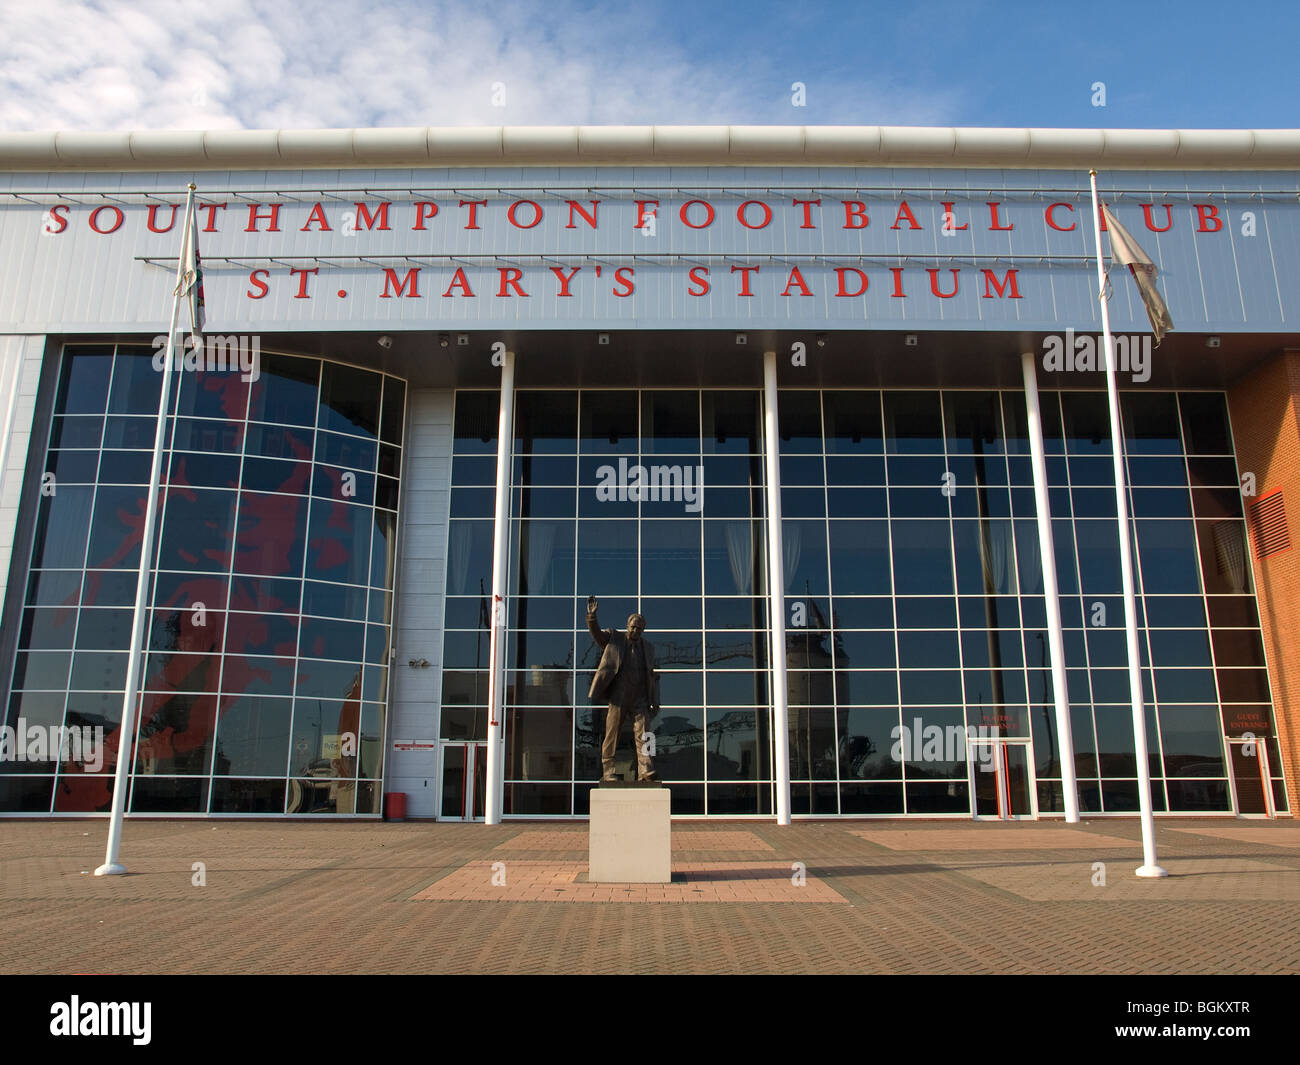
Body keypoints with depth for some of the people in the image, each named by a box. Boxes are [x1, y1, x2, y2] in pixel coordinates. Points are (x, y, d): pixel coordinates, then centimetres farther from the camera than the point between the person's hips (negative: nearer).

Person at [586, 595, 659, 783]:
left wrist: (655, 701, 13)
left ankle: (646, 774, -12)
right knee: (611, 734, 1)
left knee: (642, 735, -8)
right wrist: (592, 616, -28)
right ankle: (608, 772, 8)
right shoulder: (614, 638, 7)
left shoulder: (648, 647, 15)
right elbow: (596, 632, -9)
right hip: (618, 697, -2)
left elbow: (652, 676, 18)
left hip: (640, 699, 2)